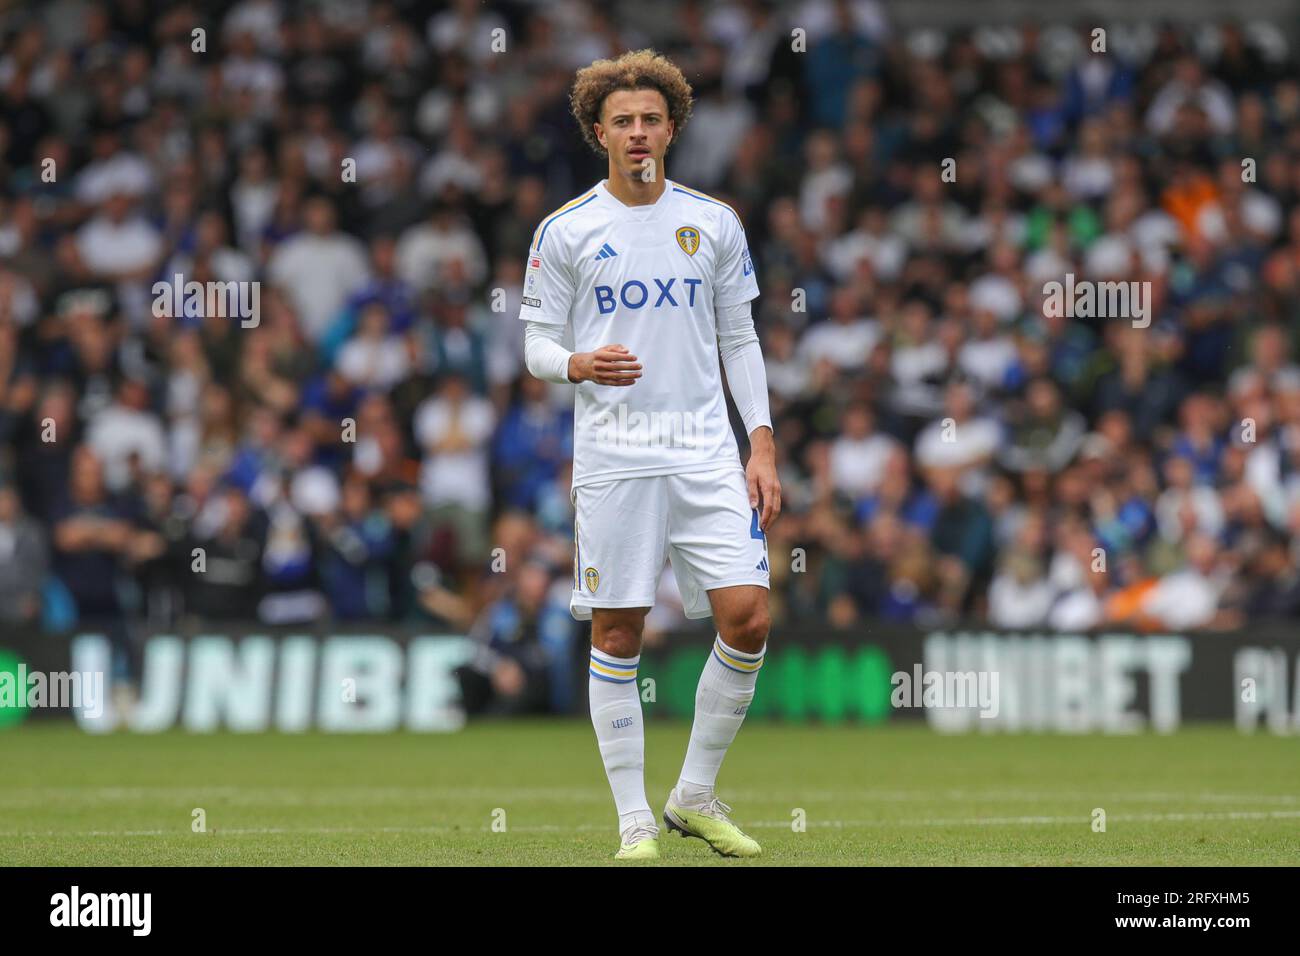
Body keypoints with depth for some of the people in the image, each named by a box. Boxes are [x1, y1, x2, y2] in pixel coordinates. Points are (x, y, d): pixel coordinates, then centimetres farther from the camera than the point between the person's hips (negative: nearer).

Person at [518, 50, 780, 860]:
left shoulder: (715, 223, 9)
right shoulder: (566, 231, 2)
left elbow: (741, 339, 13)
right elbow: (537, 343, 4)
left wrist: (763, 445, 5)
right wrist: (579, 364, -19)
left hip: (707, 454, 2)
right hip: (613, 457, -2)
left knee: (748, 617, -8)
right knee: (617, 634, -2)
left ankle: (695, 796, 8)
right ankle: (635, 820, 7)